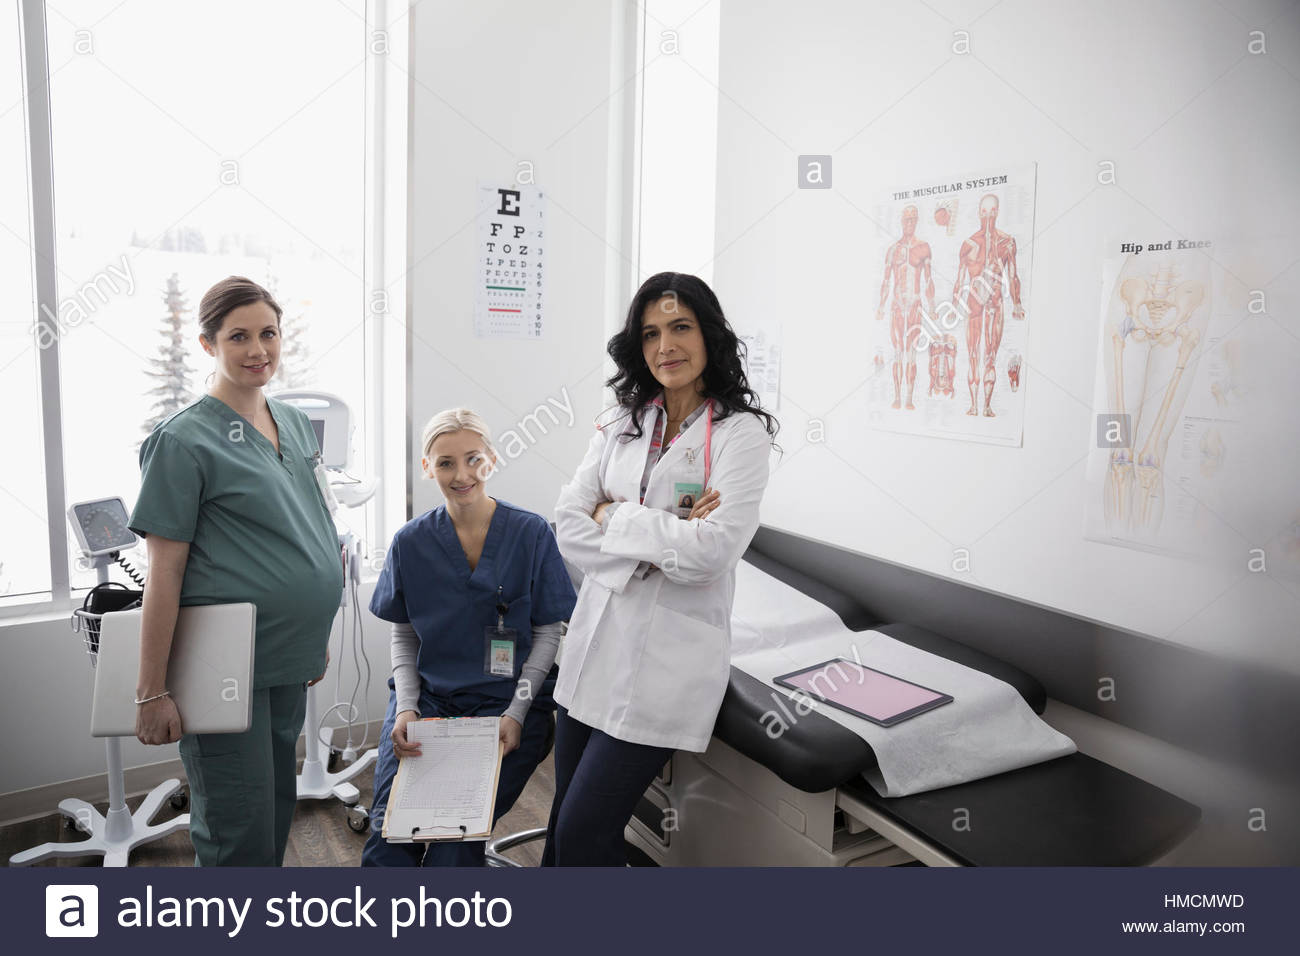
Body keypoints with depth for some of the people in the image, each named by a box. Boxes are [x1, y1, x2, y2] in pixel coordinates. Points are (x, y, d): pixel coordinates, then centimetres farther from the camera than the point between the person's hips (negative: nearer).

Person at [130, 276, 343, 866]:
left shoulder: (292, 423, 8)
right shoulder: (184, 440, -12)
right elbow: (164, 573, -13)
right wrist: (152, 693, -12)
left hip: (289, 662, 7)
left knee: (277, 813, 20)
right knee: (239, 831, 3)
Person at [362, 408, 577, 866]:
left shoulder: (532, 534, -3)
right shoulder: (411, 542, 3)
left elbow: (547, 634, 1)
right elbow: (404, 638, 11)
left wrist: (515, 713, -10)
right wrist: (406, 708, -4)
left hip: (505, 703, -2)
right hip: (427, 696, 2)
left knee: (454, 836, -19)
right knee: (388, 835, -17)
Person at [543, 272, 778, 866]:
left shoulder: (741, 433, -7)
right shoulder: (621, 427, 9)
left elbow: (712, 550, -20)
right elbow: (569, 529, -1)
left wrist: (615, 517, -10)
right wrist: (659, 545, -14)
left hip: (668, 657, -5)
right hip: (594, 645, 5)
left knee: (582, 836, -2)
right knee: (563, 827, 14)